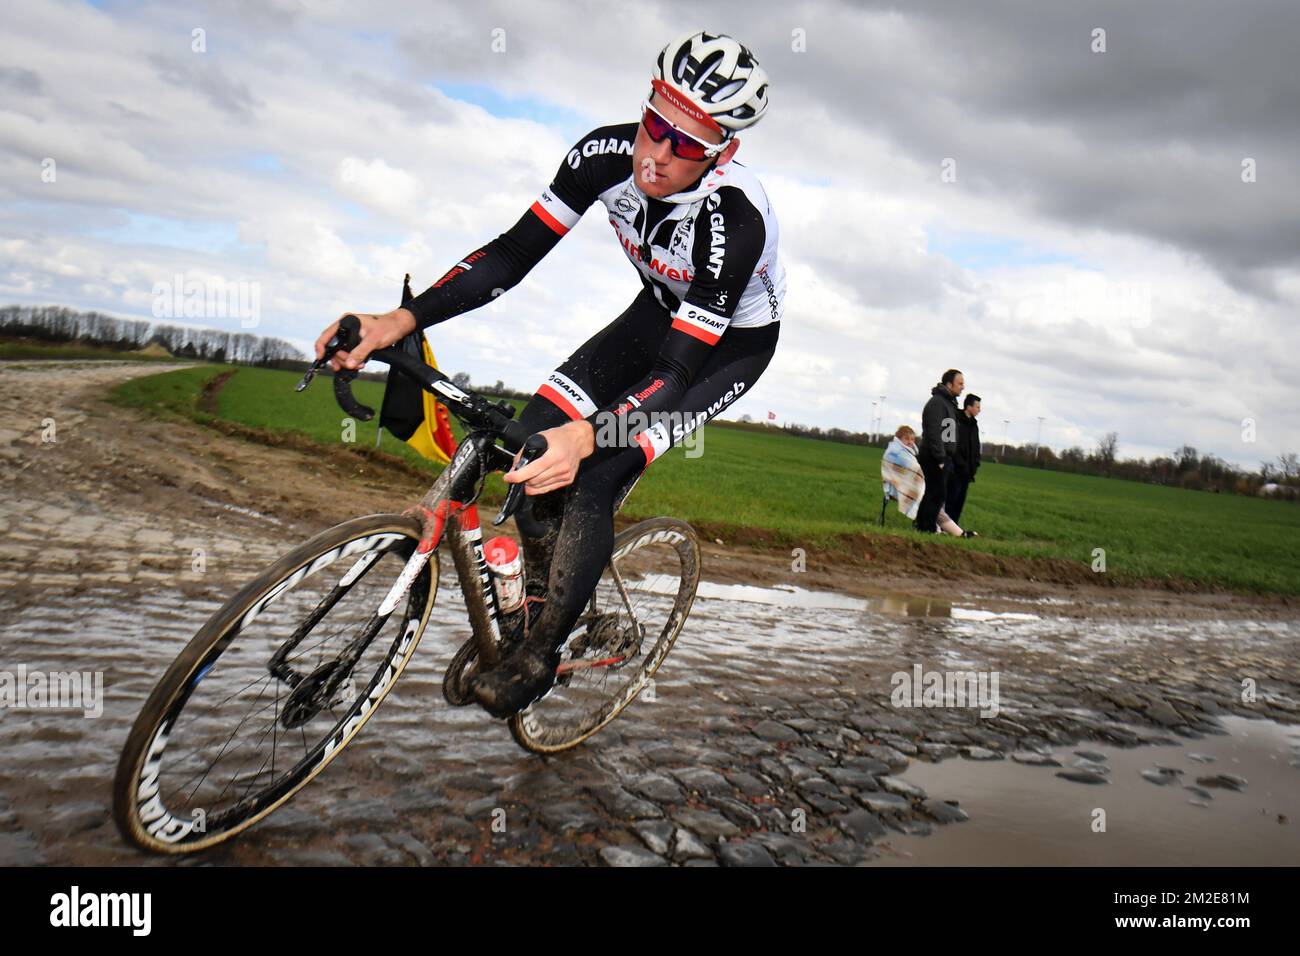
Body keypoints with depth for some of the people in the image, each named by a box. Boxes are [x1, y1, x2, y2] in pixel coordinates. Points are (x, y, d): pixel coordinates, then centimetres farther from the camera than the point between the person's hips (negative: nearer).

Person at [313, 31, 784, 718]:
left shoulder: (736, 220, -37)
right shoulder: (606, 153, -22)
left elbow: (677, 369, -39)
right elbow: (514, 254, -20)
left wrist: (589, 436, -57)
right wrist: (403, 318, -33)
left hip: (733, 340, -5)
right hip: (660, 309, 6)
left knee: (591, 479, -21)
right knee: (535, 433, -11)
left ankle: (541, 652, -2)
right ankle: (553, 561, 18)